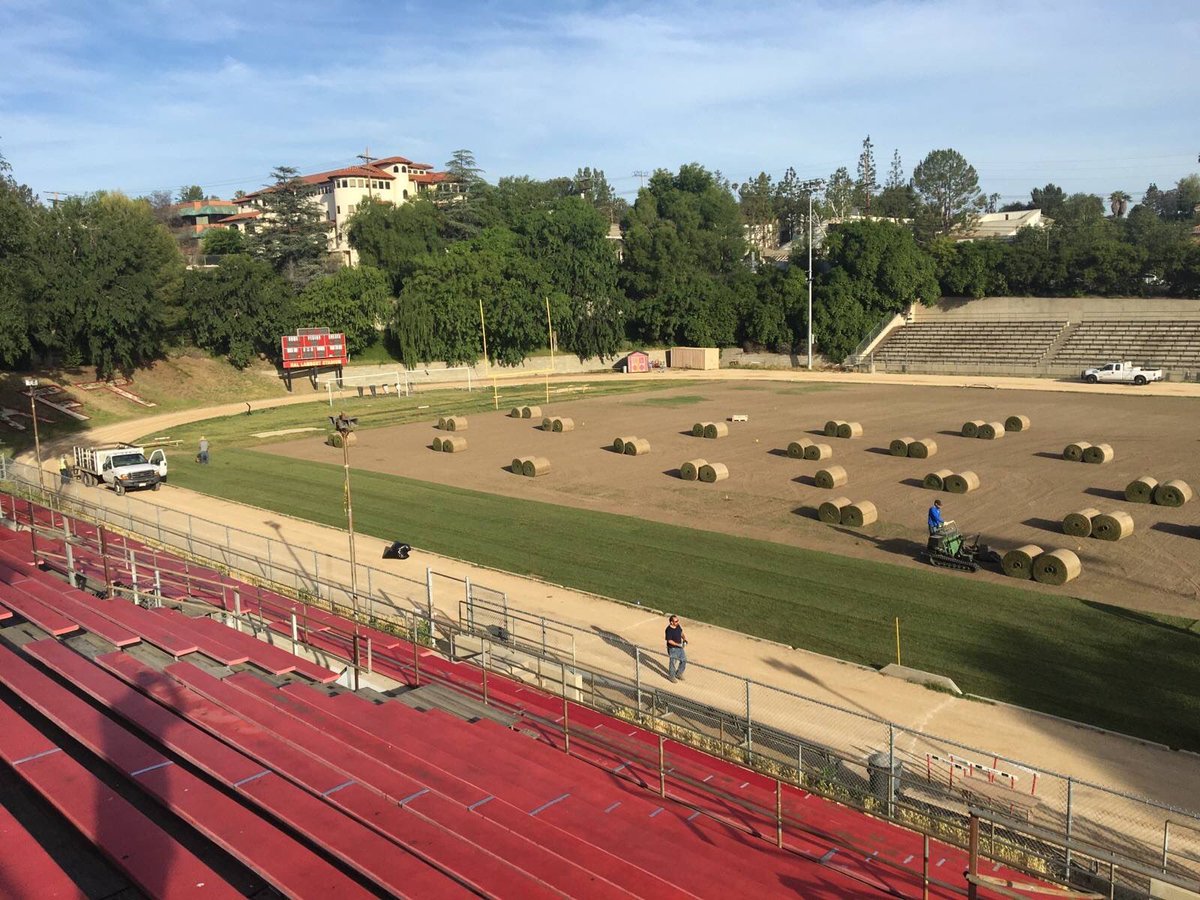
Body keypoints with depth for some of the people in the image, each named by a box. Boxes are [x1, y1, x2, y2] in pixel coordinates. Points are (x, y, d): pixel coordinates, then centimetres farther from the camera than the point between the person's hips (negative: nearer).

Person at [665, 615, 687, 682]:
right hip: (672, 648, -8)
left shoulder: (678, 626, -5)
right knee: (673, 662, 9)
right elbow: (669, 641, -24)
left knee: (684, 660, 16)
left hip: (680, 647, 8)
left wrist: (684, 638, -2)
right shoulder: (669, 630, -27)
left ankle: (678, 674, 37)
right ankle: (671, 676, 31)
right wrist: (678, 644, -27)